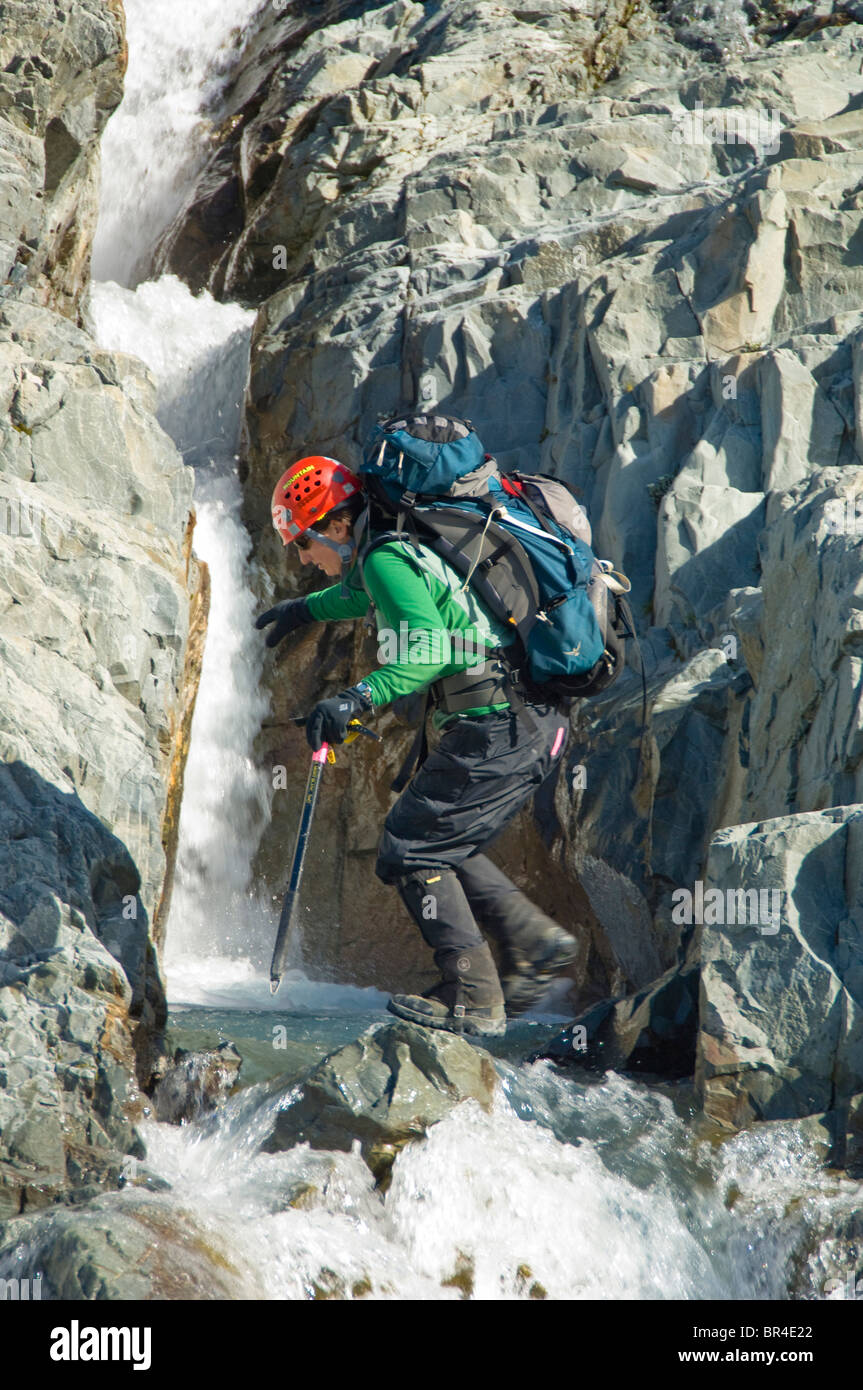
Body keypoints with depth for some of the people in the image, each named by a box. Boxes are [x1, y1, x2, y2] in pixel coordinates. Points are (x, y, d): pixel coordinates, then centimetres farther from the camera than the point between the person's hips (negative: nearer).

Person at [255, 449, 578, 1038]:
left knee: (410, 849, -2)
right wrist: (308, 608, 54)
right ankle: (536, 941, 15)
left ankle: (474, 1000, -3)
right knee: (441, 842, 19)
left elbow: (427, 651, -25)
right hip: (534, 724, 10)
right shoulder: (406, 550, 18)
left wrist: (357, 699, -31)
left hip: (497, 733, -10)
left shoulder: (385, 559, -12)